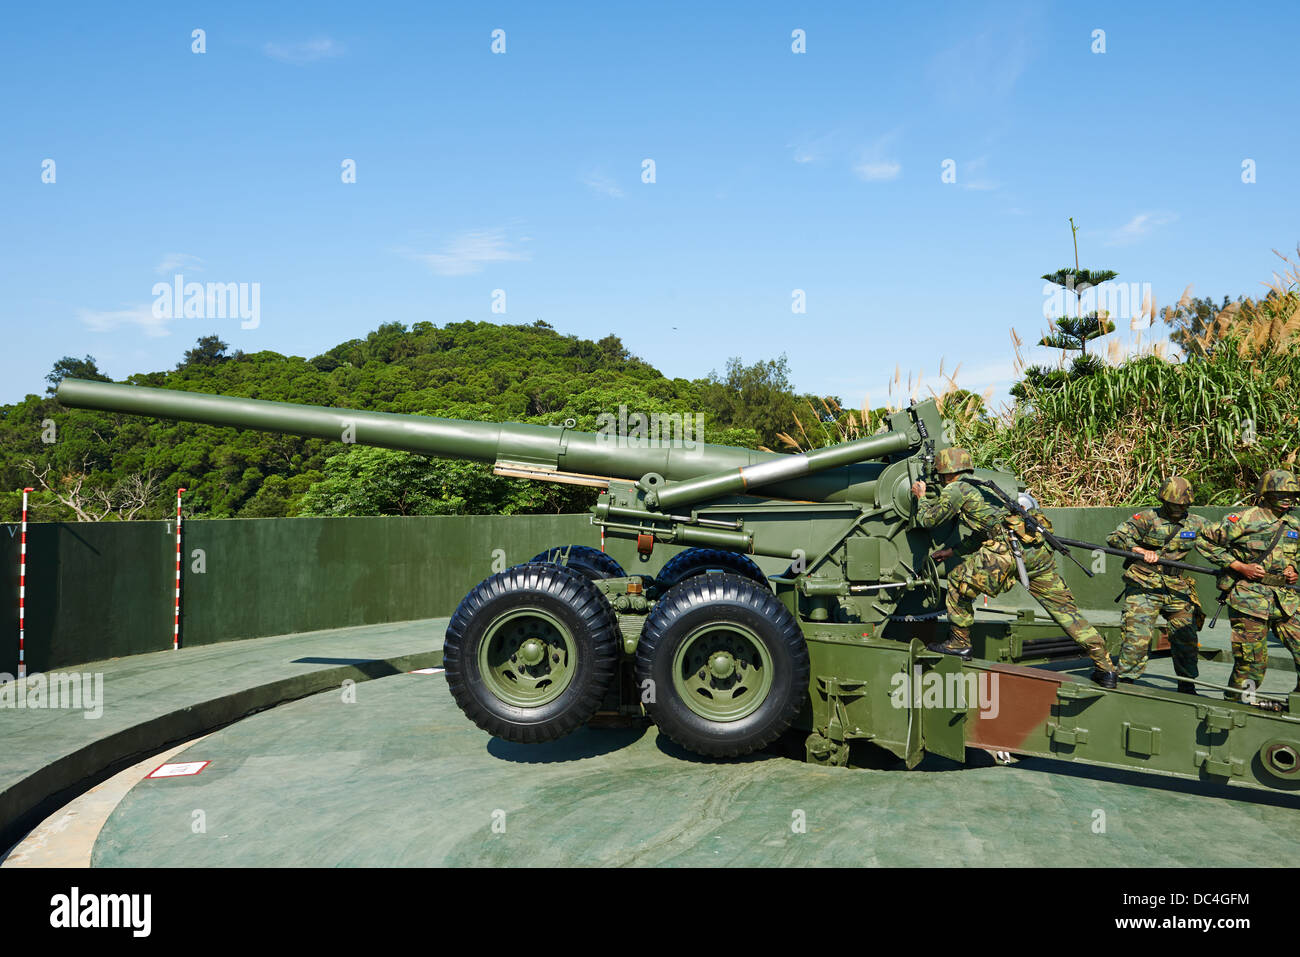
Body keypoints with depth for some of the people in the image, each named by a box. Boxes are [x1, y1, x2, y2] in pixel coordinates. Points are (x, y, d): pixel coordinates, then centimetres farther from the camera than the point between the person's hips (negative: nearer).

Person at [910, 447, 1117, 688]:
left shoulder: (956, 489, 8)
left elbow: (929, 519, 17)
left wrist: (921, 497, 35)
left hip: (1009, 550, -8)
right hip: (1039, 549, 8)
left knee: (958, 581, 8)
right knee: (1064, 608, 12)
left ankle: (959, 642, 13)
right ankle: (1105, 668, 12)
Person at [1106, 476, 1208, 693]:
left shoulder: (1196, 523, 10)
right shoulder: (1147, 518, -4)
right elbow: (1115, 538, -11)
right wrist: (1142, 550, -24)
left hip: (1178, 591, 5)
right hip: (1144, 588, -4)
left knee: (1186, 638, 8)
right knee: (1138, 637, -12)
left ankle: (1187, 688, 26)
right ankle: (1124, 681, -1)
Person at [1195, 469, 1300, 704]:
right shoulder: (1245, 520, -8)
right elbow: (1204, 540, -6)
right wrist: (1240, 566, -11)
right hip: (1249, 598, -6)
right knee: (1252, 662, -2)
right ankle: (1233, 703, 16)